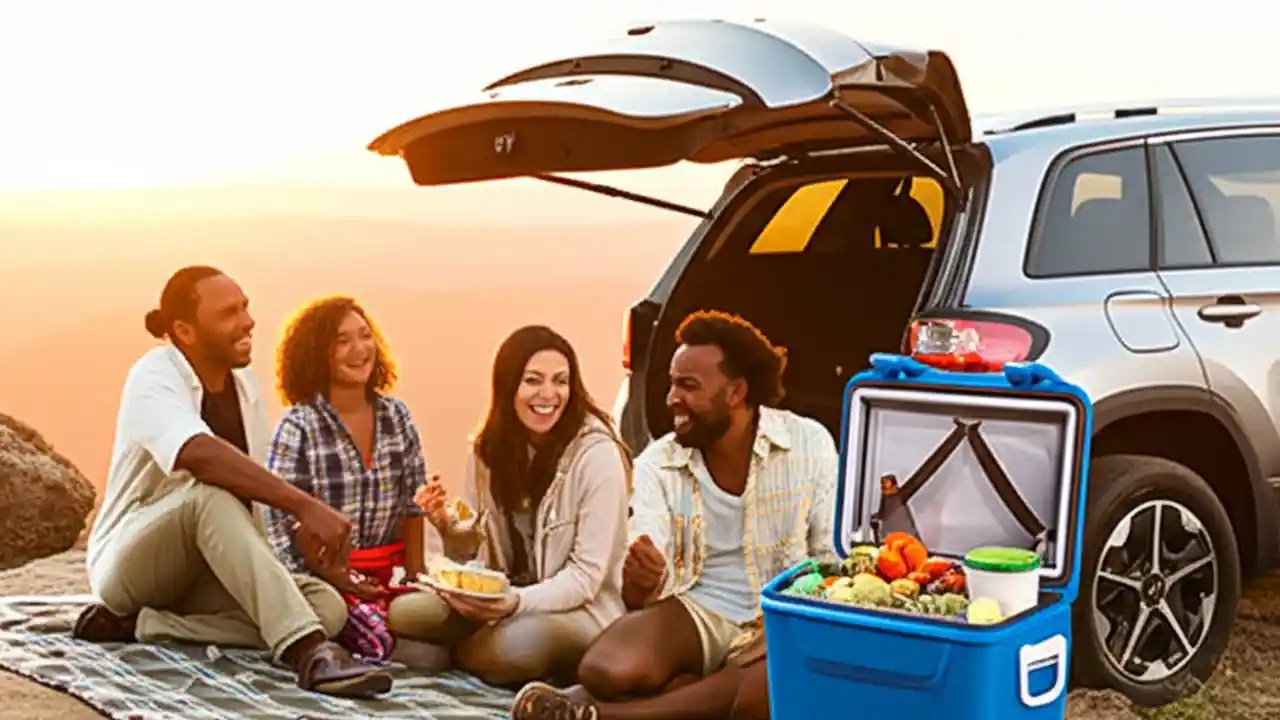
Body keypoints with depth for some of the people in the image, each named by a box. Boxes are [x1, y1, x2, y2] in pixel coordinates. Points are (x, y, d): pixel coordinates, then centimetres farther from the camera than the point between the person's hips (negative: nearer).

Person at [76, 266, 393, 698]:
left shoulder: (243, 382, 6)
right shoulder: (153, 378, -17)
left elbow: (258, 479, 6)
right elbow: (201, 456, -38)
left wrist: (304, 526, -15)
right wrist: (307, 507, -46)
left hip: (209, 572, 7)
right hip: (130, 562, -6)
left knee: (328, 607, -19)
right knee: (212, 492, -37)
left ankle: (141, 625, -18)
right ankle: (306, 650, -47)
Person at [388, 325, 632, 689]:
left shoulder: (597, 454, -15)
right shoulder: (488, 449, 2)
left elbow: (587, 576, -15)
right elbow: (475, 556, 8)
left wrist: (517, 602, -32)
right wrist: (450, 528, -15)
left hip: (581, 611, -4)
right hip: (500, 602, 5)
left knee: (515, 646, -35)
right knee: (403, 612, -18)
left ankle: (459, 655, -3)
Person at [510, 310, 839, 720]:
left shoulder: (810, 446, -7)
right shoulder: (656, 465, -4)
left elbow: (832, 558, -3)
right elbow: (644, 590, -12)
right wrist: (640, 583, -37)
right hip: (695, 611, 1)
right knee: (605, 671, -30)